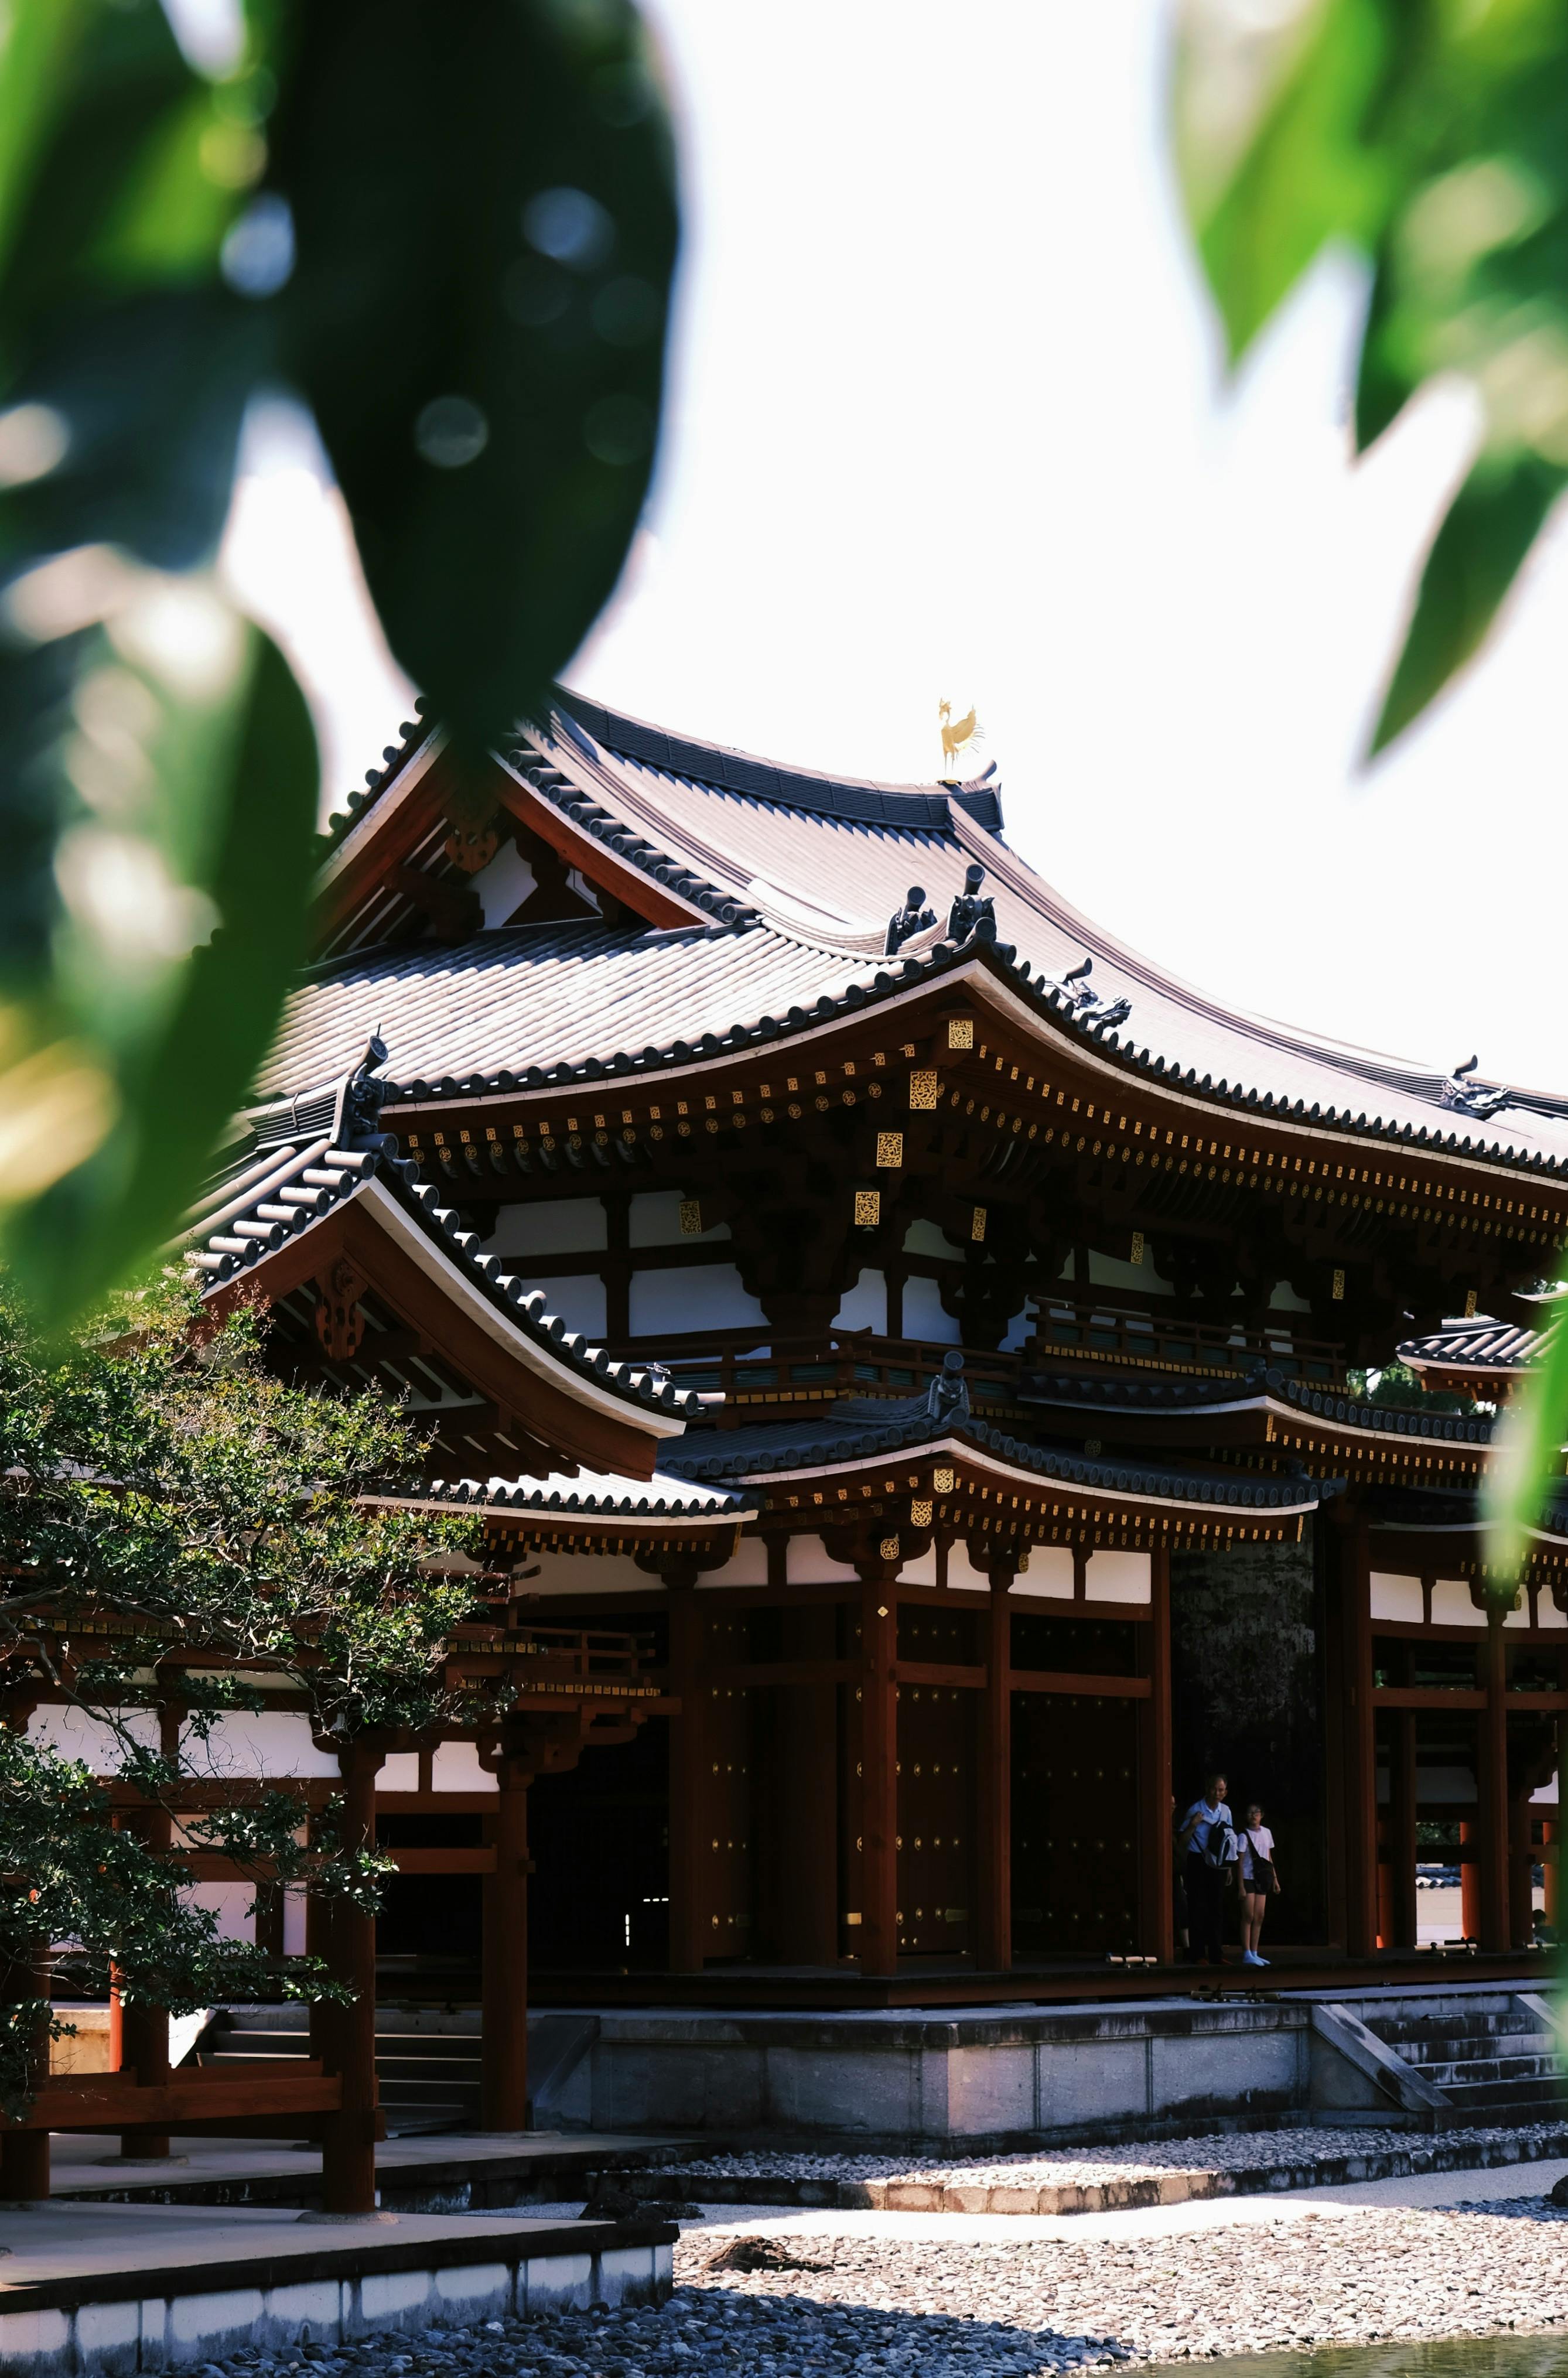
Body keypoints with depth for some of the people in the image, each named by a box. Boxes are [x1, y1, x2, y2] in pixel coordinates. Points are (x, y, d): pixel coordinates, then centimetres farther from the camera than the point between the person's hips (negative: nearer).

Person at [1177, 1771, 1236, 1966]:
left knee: (1217, 1907, 6)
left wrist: (1229, 1867, 16)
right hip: (1198, 1862, -5)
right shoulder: (1196, 1810, -7)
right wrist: (1192, 1825, -22)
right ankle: (1198, 1955, 0)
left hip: (1217, 1864, 5)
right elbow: (1181, 1843, -6)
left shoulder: (1225, 1811, 8)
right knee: (1198, 1908, -4)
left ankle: (1216, 1953, 12)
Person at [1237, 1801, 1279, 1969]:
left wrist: (1275, 1879, 13)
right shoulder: (1244, 1836, -7)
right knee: (1249, 1916, -7)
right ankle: (1247, 1954, -7)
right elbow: (1240, 1862, -8)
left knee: (1259, 1917, 5)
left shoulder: (1266, 1833, 10)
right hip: (1248, 1878, -6)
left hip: (1262, 1879, 6)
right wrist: (1241, 1886, -13)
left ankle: (1254, 1953, 9)